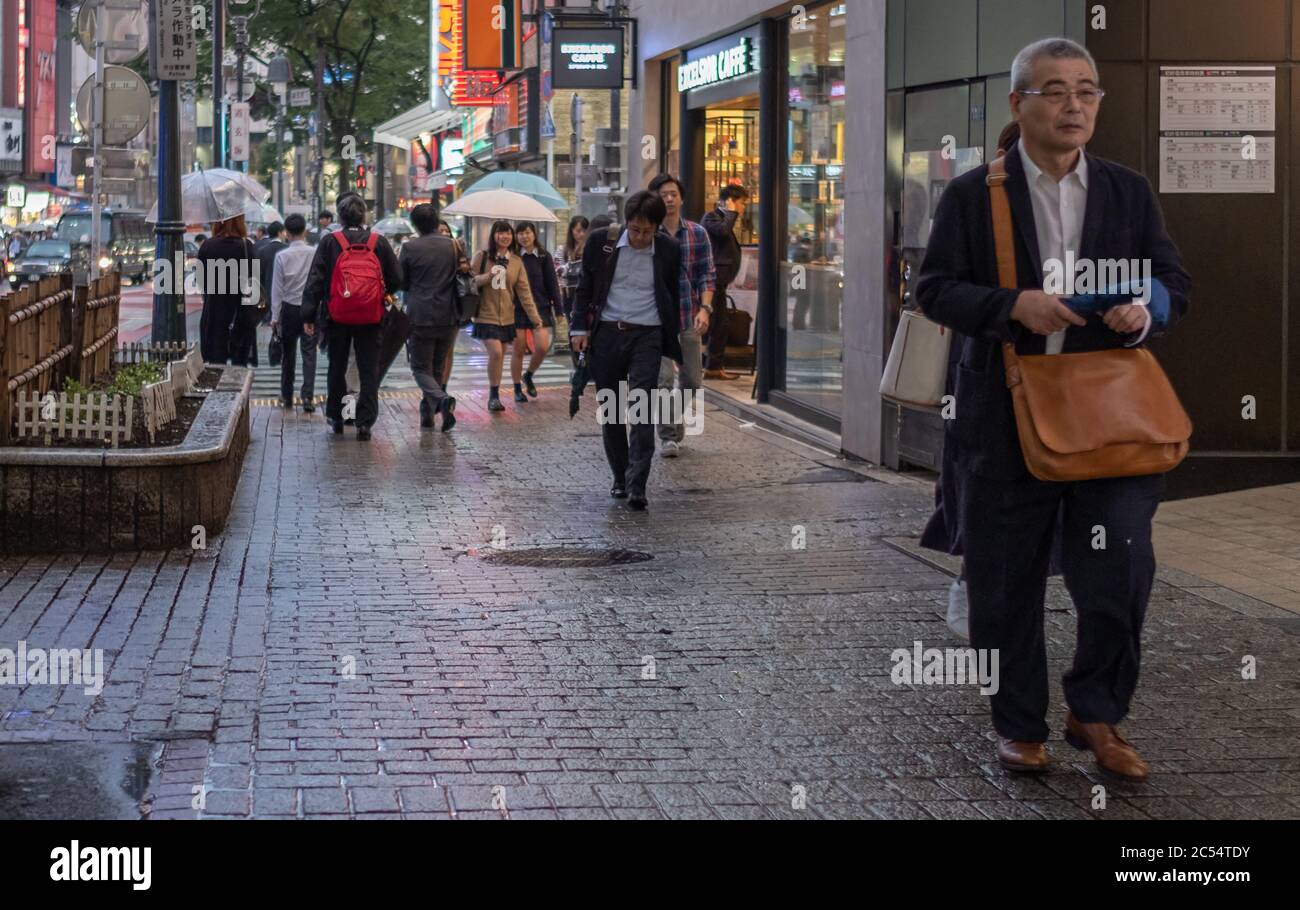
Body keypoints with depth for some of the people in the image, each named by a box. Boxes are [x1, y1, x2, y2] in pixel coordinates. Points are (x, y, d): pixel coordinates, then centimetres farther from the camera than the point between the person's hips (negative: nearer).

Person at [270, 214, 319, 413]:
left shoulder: (282, 256, -7)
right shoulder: (315, 253, -8)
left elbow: (277, 288, -4)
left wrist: (274, 316, 2)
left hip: (289, 308, 1)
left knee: (289, 353, 12)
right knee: (309, 353, 0)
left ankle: (286, 397, 20)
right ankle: (308, 396, -9)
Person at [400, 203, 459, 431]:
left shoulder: (410, 248, -8)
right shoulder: (453, 246, 0)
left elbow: (401, 282, 2)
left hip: (420, 316, -4)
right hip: (449, 316, 4)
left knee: (421, 368, 2)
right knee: (437, 367, 17)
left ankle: (442, 400, -24)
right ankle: (428, 413, 21)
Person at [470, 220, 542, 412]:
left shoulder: (516, 262, 6)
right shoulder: (482, 256, -3)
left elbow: (524, 290, 5)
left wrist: (534, 315, -1)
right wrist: (485, 278, -22)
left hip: (507, 317, 4)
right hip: (486, 315, -4)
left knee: (500, 356, 9)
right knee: (495, 353, -17)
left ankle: (495, 396, 23)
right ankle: (494, 396, -3)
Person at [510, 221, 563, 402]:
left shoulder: (544, 256, 2)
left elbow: (552, 284, 4)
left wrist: (559, 309, 0)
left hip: (541, 307, 1)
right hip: (518, 308, -1)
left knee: (542, 347, -9)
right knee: (518, 350, 2)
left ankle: (528, 376, 20)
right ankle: (517, 389, 16)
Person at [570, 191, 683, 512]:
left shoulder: (668, 251, 1)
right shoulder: (601, 241, 0)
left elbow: (673, 297, 12)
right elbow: (585, 288, 9)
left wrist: (673, 341, 11)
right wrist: (580, 328, 0)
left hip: (646, 335, -2)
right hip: (606, 334, 2)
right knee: (610, 411, 8)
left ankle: (637, 485, -15)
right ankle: (620, 477, 22)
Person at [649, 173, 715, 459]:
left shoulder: (697, 234, 4)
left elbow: (707, 275, 4)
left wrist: (705, 308, -10)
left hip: (689, 317, 3)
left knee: (691, 380, 10)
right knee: (663, 378, -11)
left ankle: (678, 420, 34)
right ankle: (667, 436, -3)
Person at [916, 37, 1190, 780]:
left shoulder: (1131, 193, 10)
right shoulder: (973, 195, 2)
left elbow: (1176, 285, 9)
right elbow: (936, 289, -2)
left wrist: (1146, 314, -14)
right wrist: (1014, 306, -18)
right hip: (1008, 419, -1)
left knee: (1121, 573, -4)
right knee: (1007, 583, 7)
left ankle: (1096, 714, 16)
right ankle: (1020, 726, 22)